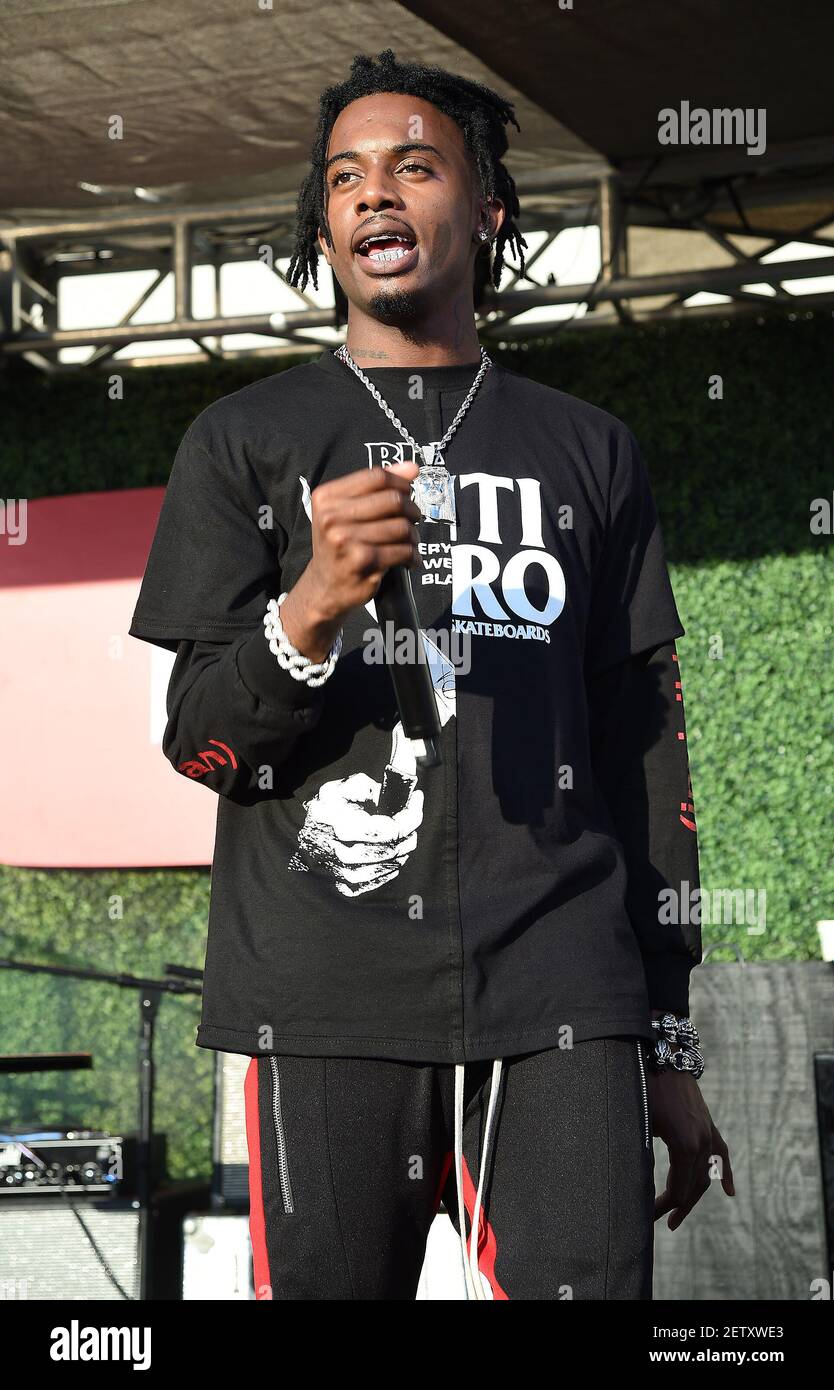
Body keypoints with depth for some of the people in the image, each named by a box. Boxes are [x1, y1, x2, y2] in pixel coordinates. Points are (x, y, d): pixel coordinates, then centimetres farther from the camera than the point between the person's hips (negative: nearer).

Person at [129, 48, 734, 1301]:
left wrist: (670, 1046, 11)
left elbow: (644, 755, 15)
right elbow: (195, 743, 5)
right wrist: (312, 608, -16)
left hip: (562, 1009, 1)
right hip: (325, 1008, -1)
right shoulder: (246, 443, 12)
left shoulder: (587, 453, 16)